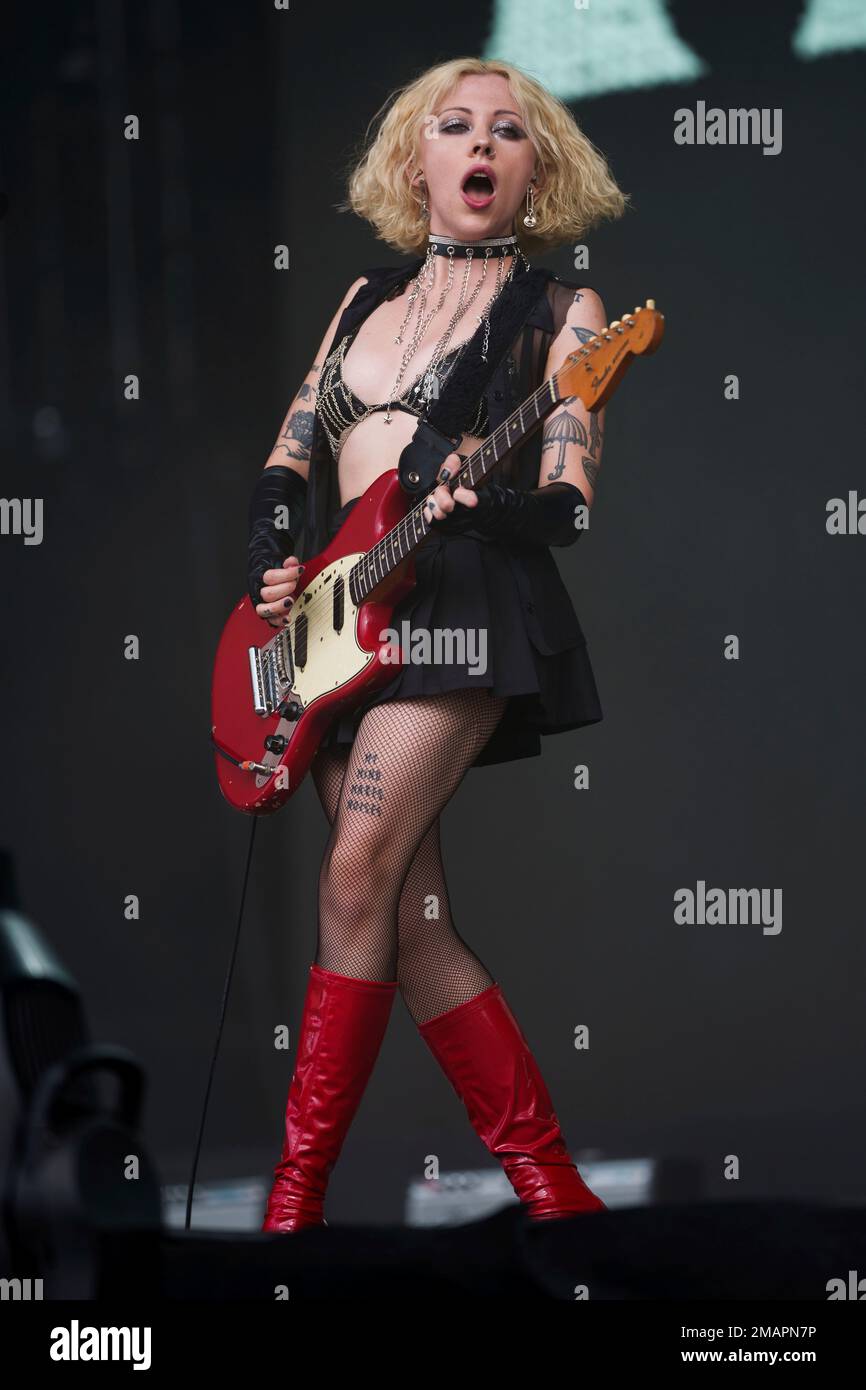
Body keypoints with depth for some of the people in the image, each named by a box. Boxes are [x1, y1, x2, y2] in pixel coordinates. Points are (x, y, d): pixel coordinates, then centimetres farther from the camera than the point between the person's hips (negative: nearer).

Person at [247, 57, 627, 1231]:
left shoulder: (559, 310, 5)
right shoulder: (368, 297, 20)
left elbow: (568, 505, -5)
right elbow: (288, 459, 21)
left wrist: (483, 503, -26)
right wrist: (272, 561, 2)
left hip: (463, 606, -6)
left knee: (359, 874, -20)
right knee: (412, 920, 0)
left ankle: (299, 1191, -17)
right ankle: (549, 1185, 5)